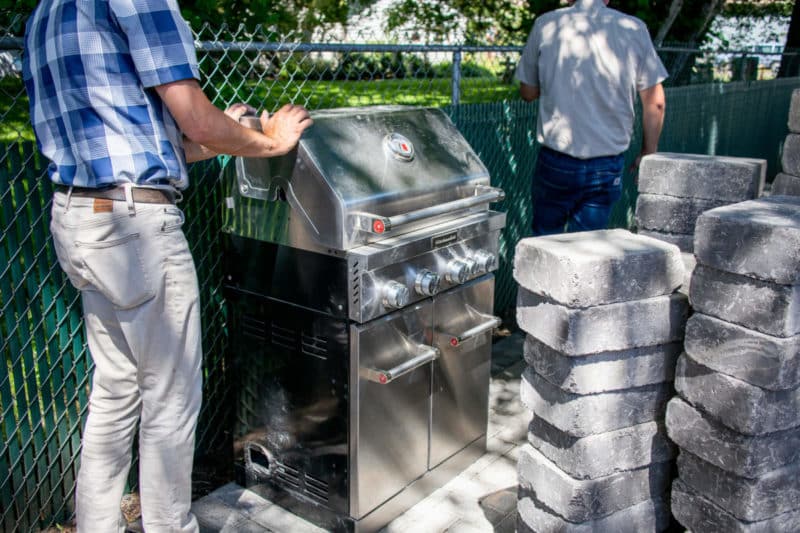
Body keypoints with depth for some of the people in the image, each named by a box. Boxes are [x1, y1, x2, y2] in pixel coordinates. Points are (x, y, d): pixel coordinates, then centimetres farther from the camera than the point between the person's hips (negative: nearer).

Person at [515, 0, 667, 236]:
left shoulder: (545, 25, -3)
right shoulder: (634, 29, -2)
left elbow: (528, 93, 6)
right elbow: (655, 102, 1)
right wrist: (648, 153, 13)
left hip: (555, 161, 0)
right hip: (607, 166, 1)